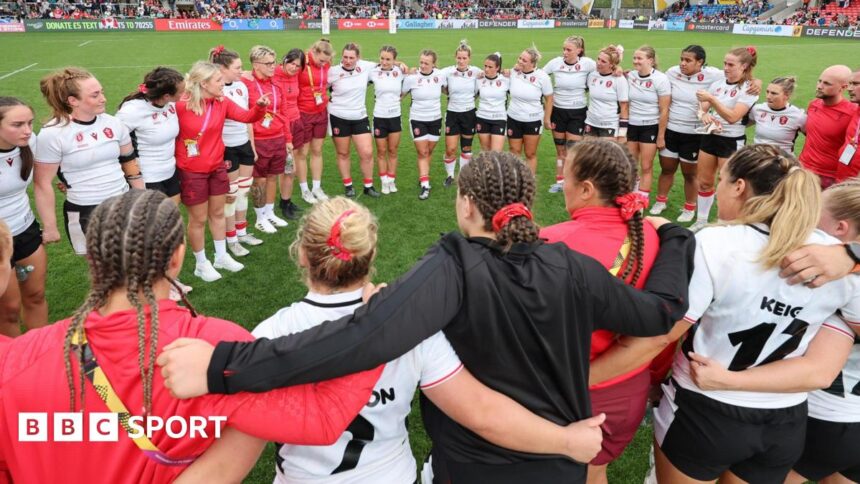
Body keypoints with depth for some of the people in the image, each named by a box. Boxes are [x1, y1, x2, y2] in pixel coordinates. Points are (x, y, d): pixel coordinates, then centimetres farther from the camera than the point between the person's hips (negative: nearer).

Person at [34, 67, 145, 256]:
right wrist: (50, 227, -5)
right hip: (85, 214, -4)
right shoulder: (52, 134, -13)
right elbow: (42, 184, -8)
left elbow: (130, 162, 11)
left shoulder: (112, 123, 0)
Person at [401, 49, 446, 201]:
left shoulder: (440, 75, -7)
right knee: (422, 153, -5)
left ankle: (423, 178, 32)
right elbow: (400, 95, -1)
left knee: (429, 151, 14)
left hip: (435, 119, 3)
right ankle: (425, 185, -3)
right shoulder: (411, 77, -14)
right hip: (417, 120, -3)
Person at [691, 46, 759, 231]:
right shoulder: (717, 84, 4)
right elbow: (703, 108, 7)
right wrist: (704, 115, -16)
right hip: (710, 137, 6)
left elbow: (733, 117, -24)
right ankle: (701, 221, 26)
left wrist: (712, 100, -31)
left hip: (732, 142, -6)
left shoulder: (749, 89, -13)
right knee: (704, 181, 12)